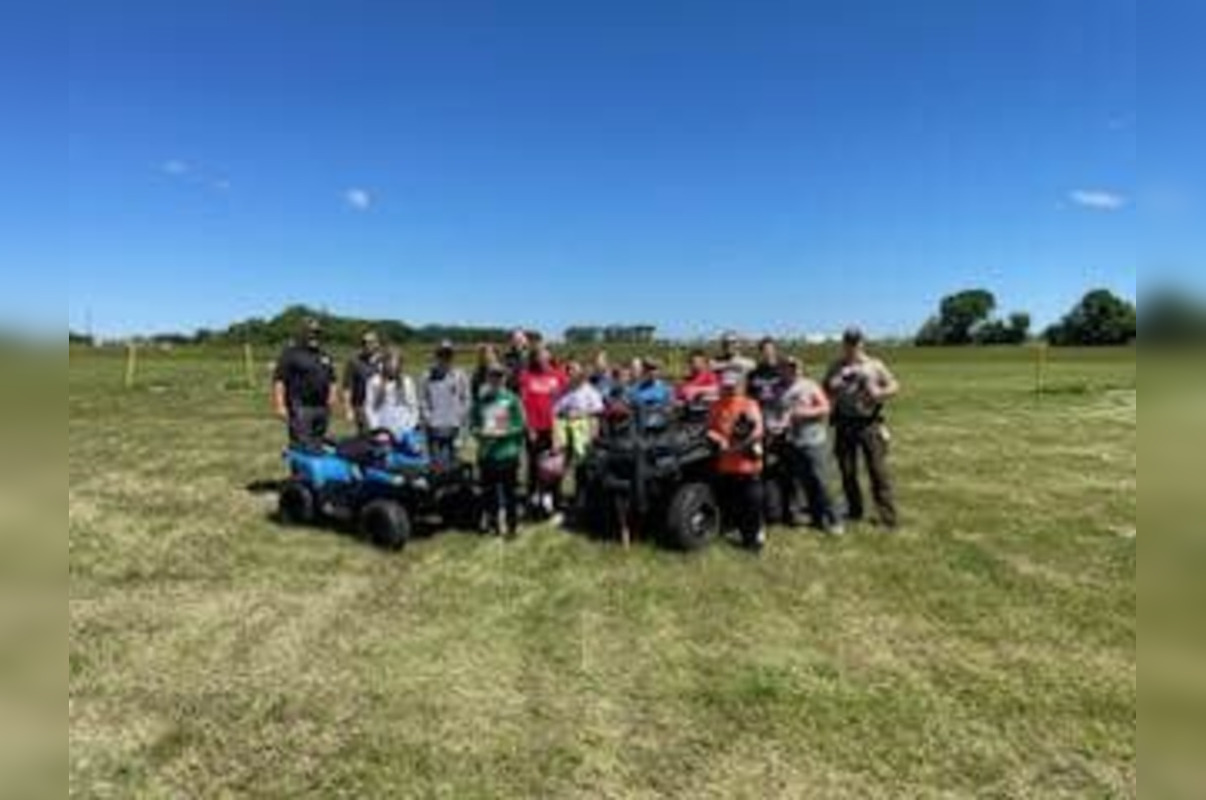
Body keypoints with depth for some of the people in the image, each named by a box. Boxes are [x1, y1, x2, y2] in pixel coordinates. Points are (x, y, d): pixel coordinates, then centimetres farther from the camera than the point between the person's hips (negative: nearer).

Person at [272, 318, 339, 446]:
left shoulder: (325, 356, 19)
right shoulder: (290, 354, -2)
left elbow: (331, 380, 26)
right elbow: (279, 380, -9)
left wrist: (332, 395, 6)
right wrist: (280, 405, -17)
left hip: (322, 408, 7)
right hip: (300, 409, -7)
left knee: (318, 445, 11)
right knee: (301, 445, -11)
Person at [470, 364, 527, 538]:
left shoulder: (511, 399, -6)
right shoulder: (480, 400, 3)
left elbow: (520, 425, -5)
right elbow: (472, 423, 10)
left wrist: (503, 433, -16)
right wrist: (480, 432, -10)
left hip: (508, 453, -3)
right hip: (486, 454, 3)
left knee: (510, 491, 3)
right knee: (489, 491, 12)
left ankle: (512, 525, 16)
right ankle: (492, 523, 28)